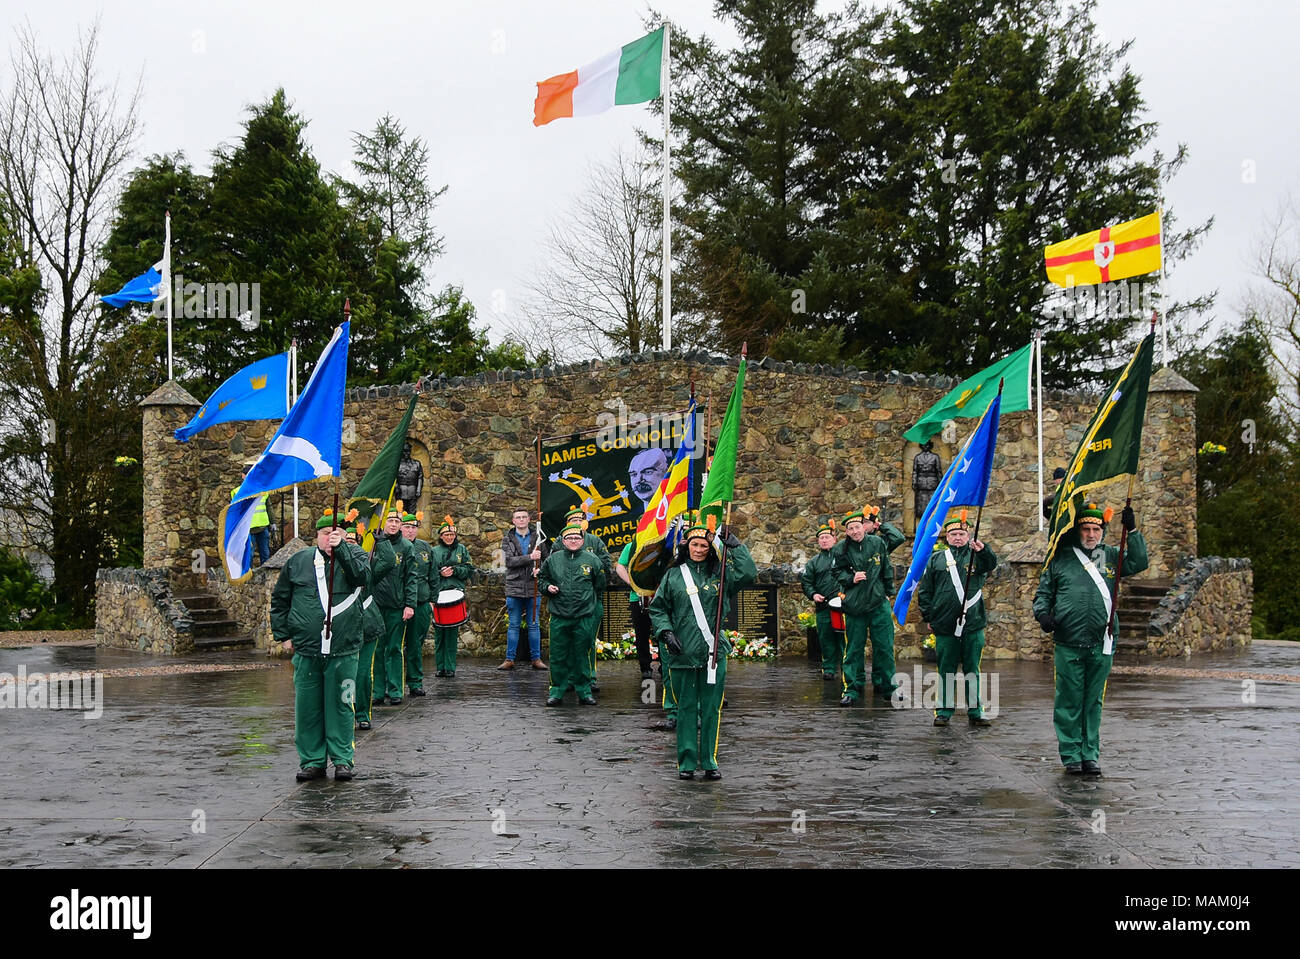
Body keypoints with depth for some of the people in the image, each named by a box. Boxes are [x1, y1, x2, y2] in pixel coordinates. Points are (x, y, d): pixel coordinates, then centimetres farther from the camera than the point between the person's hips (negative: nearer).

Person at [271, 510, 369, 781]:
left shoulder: (354, 556, 5)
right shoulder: (298, 561, 8)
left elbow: (361, 575, -18)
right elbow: (279, 599, 16)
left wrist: (340, 547, -24)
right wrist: (283, 634, 11)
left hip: (343, 650, -1)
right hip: (306, 650, 2)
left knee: (340, 705, 4)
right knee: (307, 707, 6)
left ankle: (342, 759, 14)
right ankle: (311, 761, 16)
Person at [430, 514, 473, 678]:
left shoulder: (461, 549, 13)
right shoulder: (434, 551, 11)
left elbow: (469, 570, 8)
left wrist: (454, 570, -7)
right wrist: (440, 573, -10)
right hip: (438, 595, 0)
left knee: (452, 632, -4)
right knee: (439, 632, 0)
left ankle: (450, 668, -1)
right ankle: (441, 666, 7)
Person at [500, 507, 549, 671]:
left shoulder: (537, 537, 8)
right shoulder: (508, 539, 3)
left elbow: (547, 559, 9)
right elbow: (509, 561, -10)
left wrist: (539, 570, -12)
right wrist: (529, 557, -21)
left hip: (533, 588, 1)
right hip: (514, 588, -1)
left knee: (534, 625, 6)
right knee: (513, 625, 4)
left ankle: (536, 658, 12)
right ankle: (509, 659, 9)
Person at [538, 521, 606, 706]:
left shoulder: (592, 559, 2)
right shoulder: (553, 559, 4)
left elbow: (599, 584, 14)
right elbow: (542, 578, 18)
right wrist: (547, 587, -1)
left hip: (584, 617, -1)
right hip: (559, 617, 1)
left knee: (581, 656, 6)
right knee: (558, 656, 4)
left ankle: (584, 691, 15)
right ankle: (557, 691, 13)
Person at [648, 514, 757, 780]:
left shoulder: (721, 573, 6)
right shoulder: (674, 575, 6)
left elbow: (748, 574, -10)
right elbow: (657, 608, 11)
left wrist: (734, 544, -6)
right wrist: (665, 632, -3)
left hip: (714, 651, 0)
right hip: (682, 653, 0)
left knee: (711, 709, 4)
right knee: (686, 708, 5)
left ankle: (709, 761, 14)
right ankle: (687, 762, 12)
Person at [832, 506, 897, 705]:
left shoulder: (878, 543, 4)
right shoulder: (841, 550, -1)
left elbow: (887, 570, 13)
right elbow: (838, 574, 8)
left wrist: (888, 592, 13)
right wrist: (851, 578, -11)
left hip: (879, 603, 2)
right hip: (854, 605, -1)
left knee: (884, 647, 3)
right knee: (854, 648, 1)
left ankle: (885, 685, 16)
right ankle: (853, 688, 8)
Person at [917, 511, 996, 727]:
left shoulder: (976, 556, 6)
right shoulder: (936, 559, 9)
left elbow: (991, 564, -17)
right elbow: (925, 590, 11)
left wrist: (982, 550, -37)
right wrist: (927, 617, 6)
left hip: (973, 624, 0)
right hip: (945, 626, 0)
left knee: (972, 669, 6)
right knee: (946, 669, 6)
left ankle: (975, 711, 12)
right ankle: (944, 711, 13)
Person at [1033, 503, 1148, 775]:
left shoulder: (1111, 556, 11)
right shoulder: (1061, 559, 7)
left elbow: (1139, 563, -1)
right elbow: (1043, 593, 12)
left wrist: (1132, 531, -7)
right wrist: (1043, 614, -6)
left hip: (1101, 644, 2)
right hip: (1068, 644, -1)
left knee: (1093, 702, 9)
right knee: (1069, 702, 2)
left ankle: (1091, 754, 16)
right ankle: (1071, 755, 9)